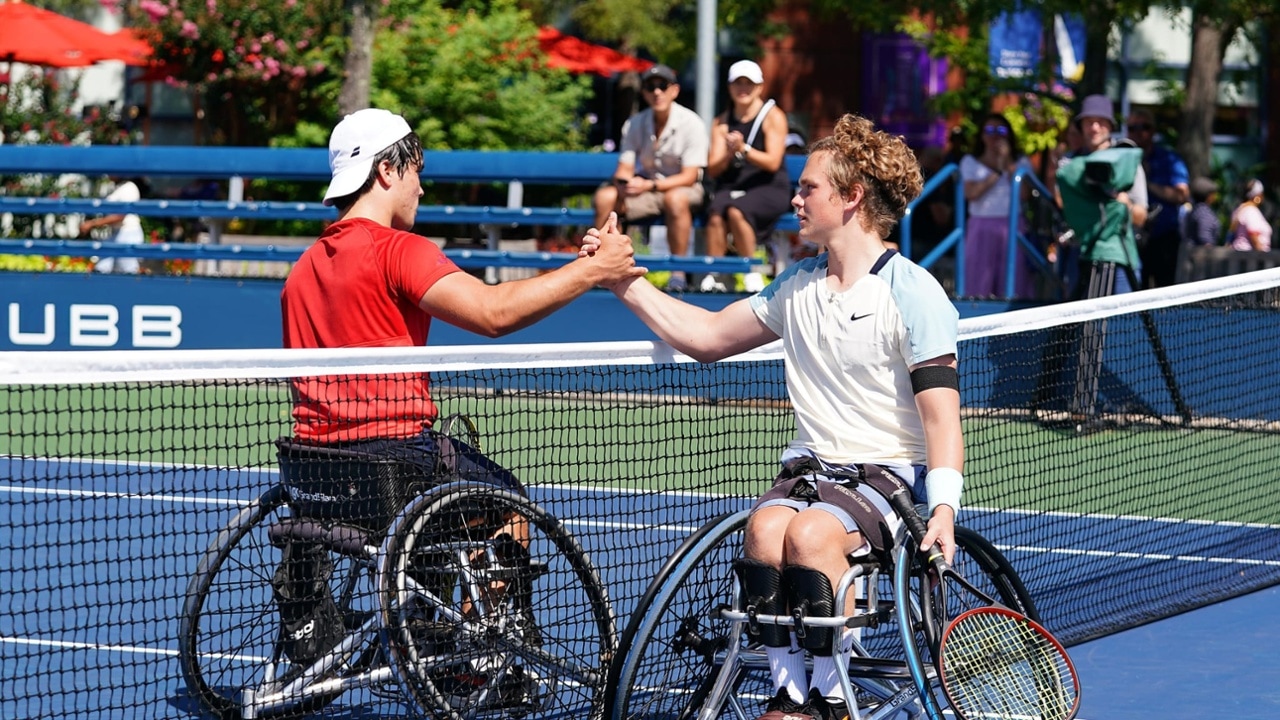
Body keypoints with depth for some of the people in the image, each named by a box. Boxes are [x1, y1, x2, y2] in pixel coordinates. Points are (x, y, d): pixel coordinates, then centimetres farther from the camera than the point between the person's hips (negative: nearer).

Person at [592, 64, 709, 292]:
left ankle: (678, 272, -32)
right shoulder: (634, 124, 1)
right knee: (605, 196, -21)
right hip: (644, 188, 4)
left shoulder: (692, 124, -12)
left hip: (683, 189, -4)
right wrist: (623, 183, -27)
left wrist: (650, 185, -29)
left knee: (676, 198, -39)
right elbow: (624, 168, 0)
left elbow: (689, 176, -16)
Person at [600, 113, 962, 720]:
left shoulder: (914, 293, -7)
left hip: (890, 472, -5)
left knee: (811, 533, -34)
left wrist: (943, 511, -24)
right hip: (809, 465, 5)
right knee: (765, 528, -29)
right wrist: (624, 282, 13)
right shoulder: (797, 284, 14)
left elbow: (940, 415, -11)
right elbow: (707, 337, 21)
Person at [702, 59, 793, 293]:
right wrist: (728, 154, -17)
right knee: (716, 215, -32)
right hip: (731, 186, 3)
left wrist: (744, 149, -25)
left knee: (736, 211, -35)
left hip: (768, 188, -3)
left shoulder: (773, 116, 1)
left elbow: (773, 163, -10)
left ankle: (752, 274, -24)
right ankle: (713, 276, -32)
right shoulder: (722, 122, 13)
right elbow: (713, 169, 5)